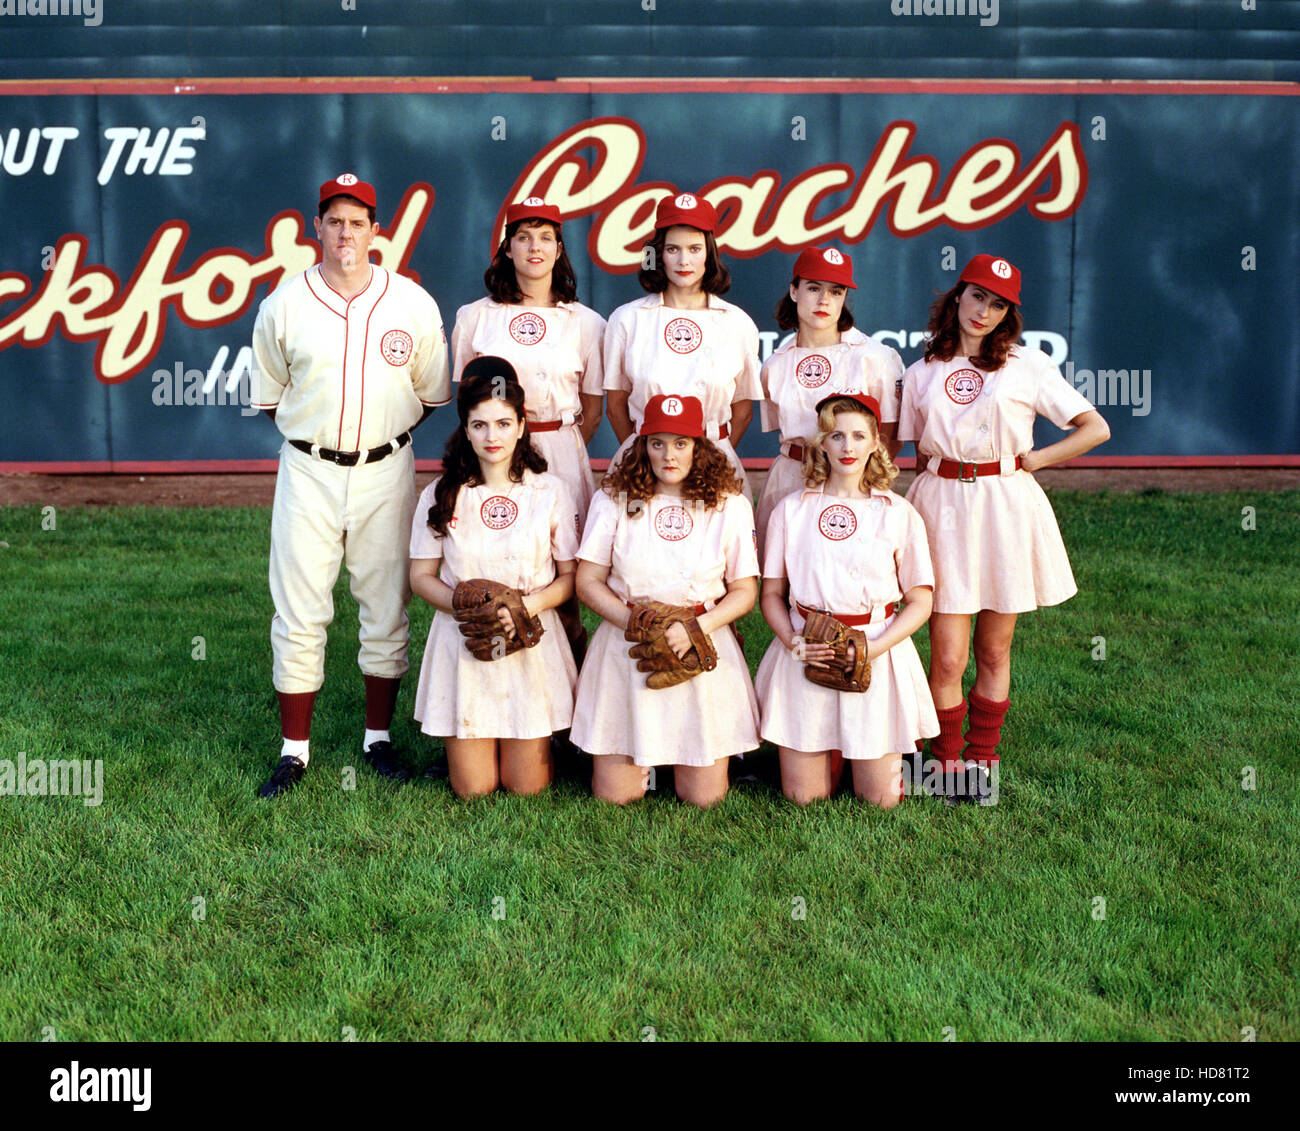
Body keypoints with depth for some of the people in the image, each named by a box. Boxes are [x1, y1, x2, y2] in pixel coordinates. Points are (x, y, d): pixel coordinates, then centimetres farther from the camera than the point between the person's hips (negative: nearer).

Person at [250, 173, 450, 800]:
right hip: (308, 471, 0)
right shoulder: (282, 305, 0)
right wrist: (321, 436, 6)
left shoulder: (413, 303, 0)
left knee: (386, 606, 7)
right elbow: (270, 395, 11)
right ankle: (294, 750, 11)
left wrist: (382, 433, 6)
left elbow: (431, 393, 10)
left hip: (386, 470, 1)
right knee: (299, 611, 0)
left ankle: (379, 737, 22)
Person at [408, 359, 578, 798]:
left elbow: (570, 575, 2)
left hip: (531, 642, 0)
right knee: (473, 789, 1)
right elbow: (421, 576, 5)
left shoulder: (550, 491, -2)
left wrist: (529, 606, -17)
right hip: (462, 644, 1)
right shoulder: (440, 496, 0)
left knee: (527, 787, 1)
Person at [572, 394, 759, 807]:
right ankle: (643, 756, 32)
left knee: (705, 797, 0)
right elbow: (588, 582, 2)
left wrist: (696, 628, -15)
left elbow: (745, 591, 3)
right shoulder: (613, 499, 2)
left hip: (704, 648, 0)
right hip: (626, 648, 0)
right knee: (614, 794, -1)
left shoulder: (729, 505, 2)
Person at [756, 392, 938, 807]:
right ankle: (829, 751, 34)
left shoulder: (898, 514, 1)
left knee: (880, 800, 1)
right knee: (803, 797, 2)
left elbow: (920, 602, 3)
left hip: (879, 652, -1)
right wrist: (794, 642, -12)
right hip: (805, 655, 1)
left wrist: (872, 649, -13)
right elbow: (771, 594, 7)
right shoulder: (791, 509, 4)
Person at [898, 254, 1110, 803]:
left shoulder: (1027, 365, 3)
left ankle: (982, 758, 24)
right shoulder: (921, 374, 10)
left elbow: (1096, 429, 3)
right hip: (942, 506, 1)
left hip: (1006, 508, 0)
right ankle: (947, 762, 14)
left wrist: (1027, 460, -1)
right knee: (947, 657, -4)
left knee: (993, 653, 8)